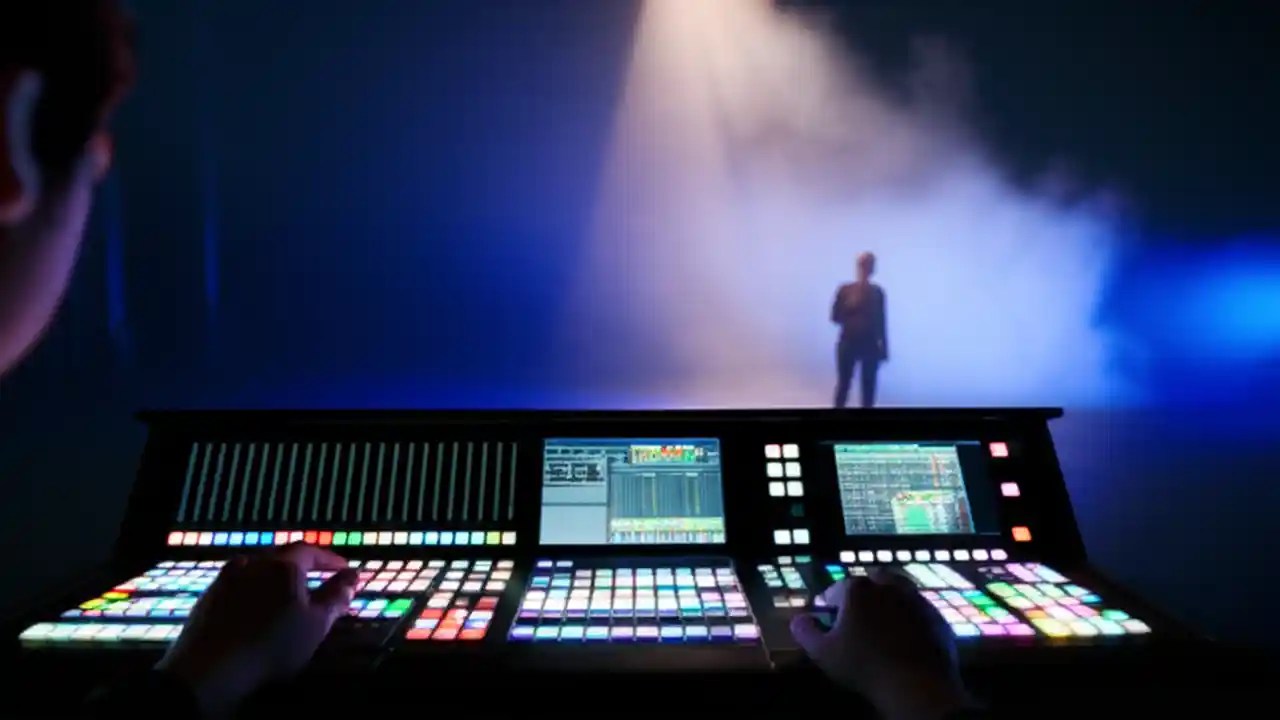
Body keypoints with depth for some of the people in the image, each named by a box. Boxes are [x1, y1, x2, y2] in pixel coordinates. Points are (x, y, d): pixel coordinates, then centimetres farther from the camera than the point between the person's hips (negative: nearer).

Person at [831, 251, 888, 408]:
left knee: (869, 385, 5)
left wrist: (884, 348, 5)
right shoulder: (845, 290, 1)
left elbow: (880, 321, 6)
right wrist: (850, 308, -13)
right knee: (843, 384, 0)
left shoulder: (877, 292, 5)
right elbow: (835, 316, 1)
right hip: (848, 343, -1)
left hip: (871, 345, 2)